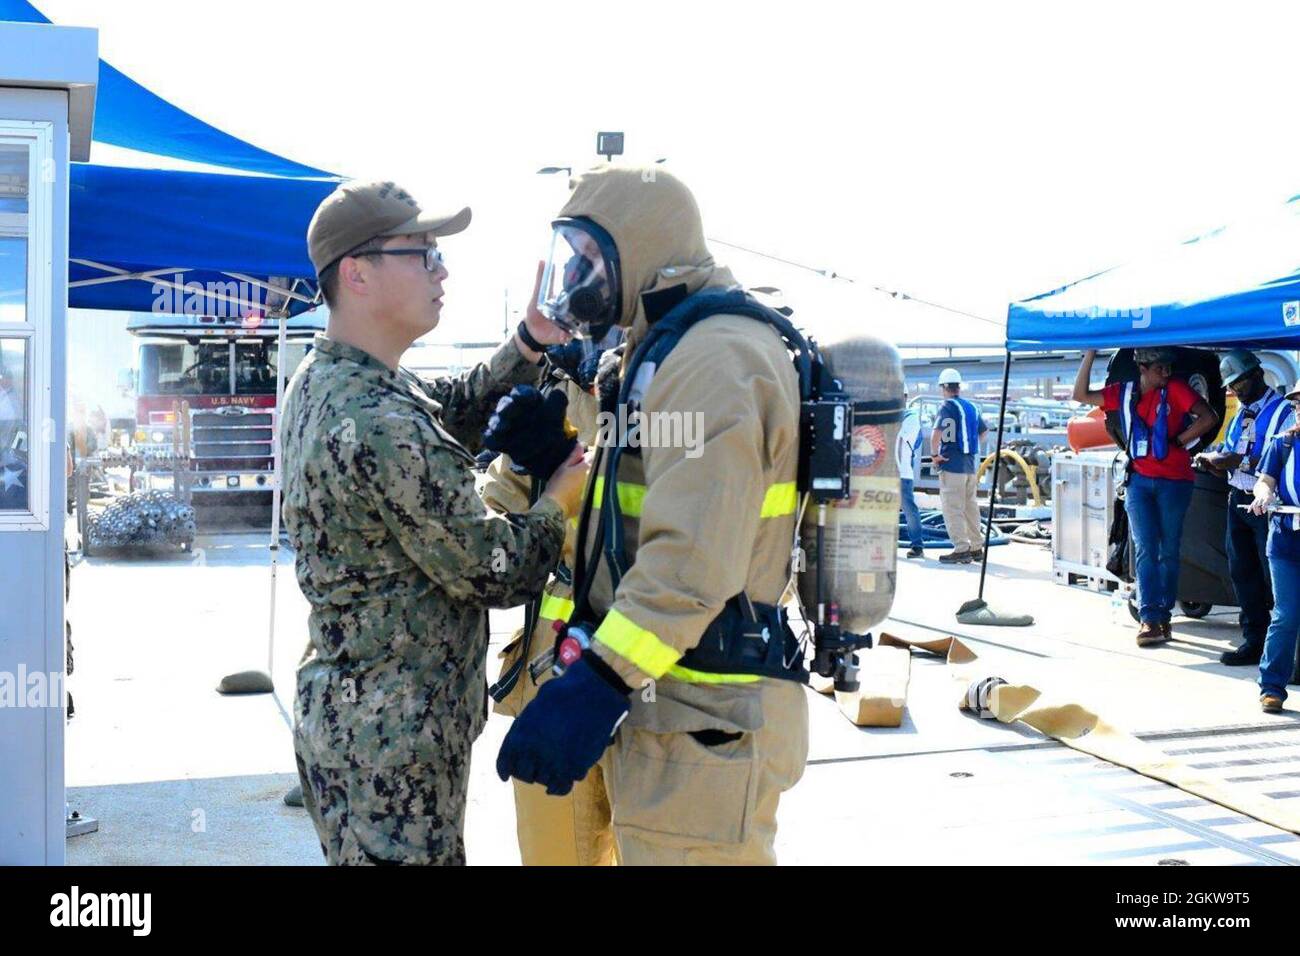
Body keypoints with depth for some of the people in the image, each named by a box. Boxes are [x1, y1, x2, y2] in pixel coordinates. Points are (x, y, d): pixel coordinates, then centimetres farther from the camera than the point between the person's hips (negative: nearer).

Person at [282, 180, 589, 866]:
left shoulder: (320, 380, 6)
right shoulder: (382, 427, -25)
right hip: (393, 738, -10)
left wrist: (529, 344, 1)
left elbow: (455, 409, 14)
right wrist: (557, 504, -1)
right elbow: (493, 572, -18)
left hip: (341, 706, 10)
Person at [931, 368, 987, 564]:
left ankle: (961, 549, -7)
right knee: (970, 506, 14)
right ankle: (976, 548, 19)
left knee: (952, 508, -4)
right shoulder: (972, 407, 12)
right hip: (971, 463, 8)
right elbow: (983, 431, 26)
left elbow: (936, 433, -24)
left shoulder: (947, 406, -11)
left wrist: (934, 454, -13)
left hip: (952, 465, -8)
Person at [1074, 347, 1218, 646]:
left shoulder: (1175, 389, -3)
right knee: (1145, 549, -5)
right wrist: (1090, 354, 2)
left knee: (1169, 551, 7)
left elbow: (1208, 418, -11)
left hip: (1175, 481, -2)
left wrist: (1178, 441, -7)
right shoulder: (1124, 392, 7)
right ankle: (1150, 619, -10)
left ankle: (1164, 616, 15)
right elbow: (1081, 395, 8)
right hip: (1139, 480, 2)